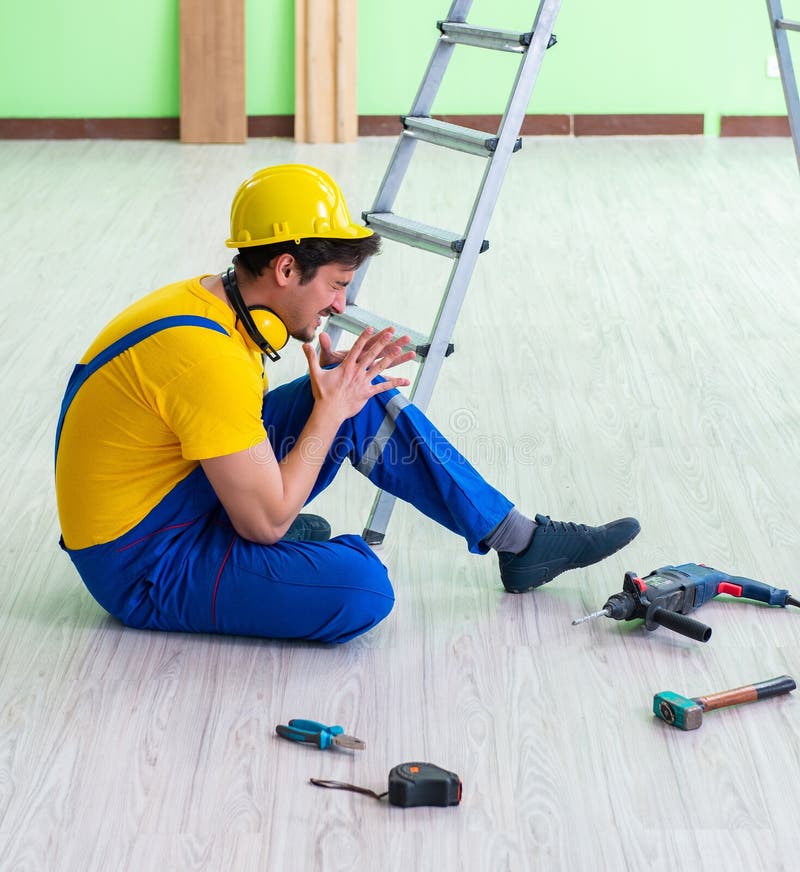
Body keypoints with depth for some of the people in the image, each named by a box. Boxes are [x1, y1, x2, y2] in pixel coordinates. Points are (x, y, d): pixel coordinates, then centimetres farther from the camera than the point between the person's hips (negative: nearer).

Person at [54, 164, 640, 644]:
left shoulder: (209, 302, 0)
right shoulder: (208, 357, -29)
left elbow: (244, 433, 13)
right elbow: (267, 521, -24)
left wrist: (341, 386, 0)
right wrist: (330, 410, -14)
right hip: (145, 572, -9)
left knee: (366, 402, 3)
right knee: (359, 587, -30)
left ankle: (518, 539, 10)